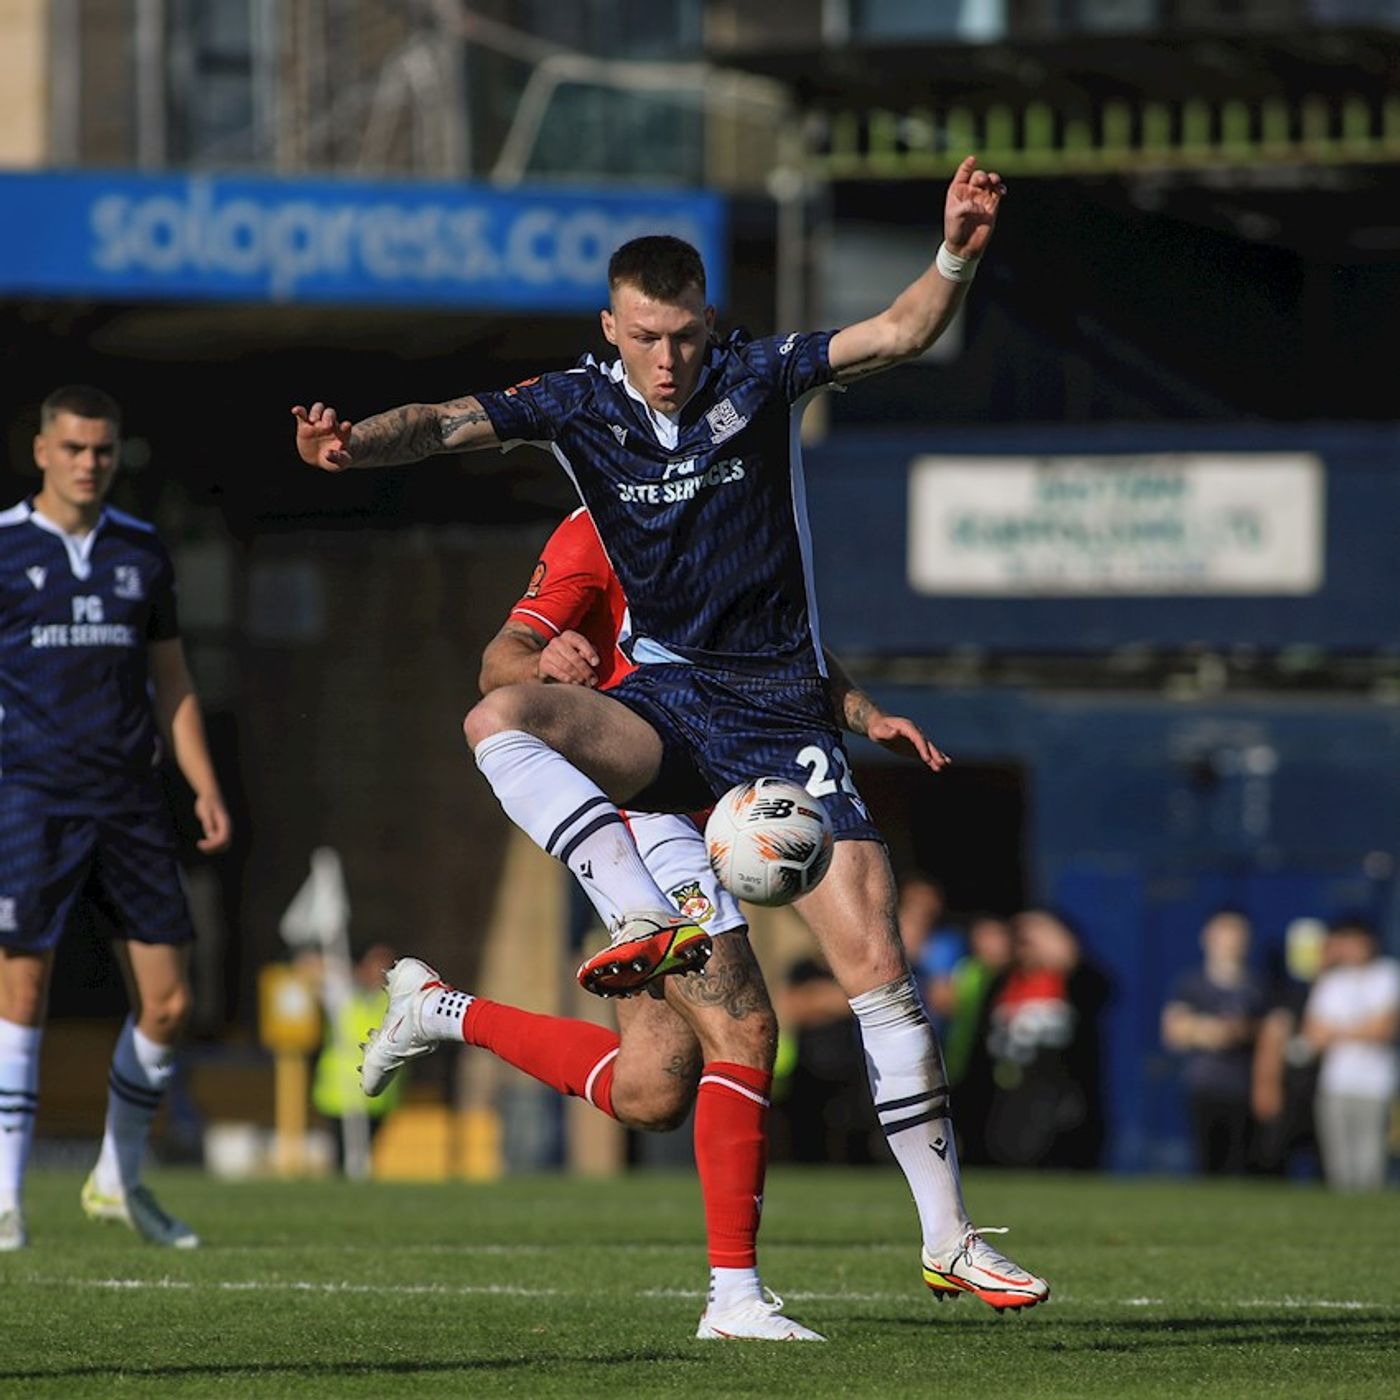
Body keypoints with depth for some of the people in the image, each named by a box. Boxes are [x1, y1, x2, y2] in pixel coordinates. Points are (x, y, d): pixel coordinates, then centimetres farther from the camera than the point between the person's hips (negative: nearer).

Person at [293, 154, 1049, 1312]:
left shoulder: (759, 379, -3)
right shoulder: (580, 405, -1)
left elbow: (903, 335, -10)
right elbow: (450, 424, -13)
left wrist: (958, 255, -29)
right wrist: (360, 443, -34)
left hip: (781, 712, -1)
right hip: (665, 702, 1)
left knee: (878, 964, -10)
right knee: (501, 719, -31)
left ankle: (949, 1238, -2)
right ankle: (649, 922, -45)